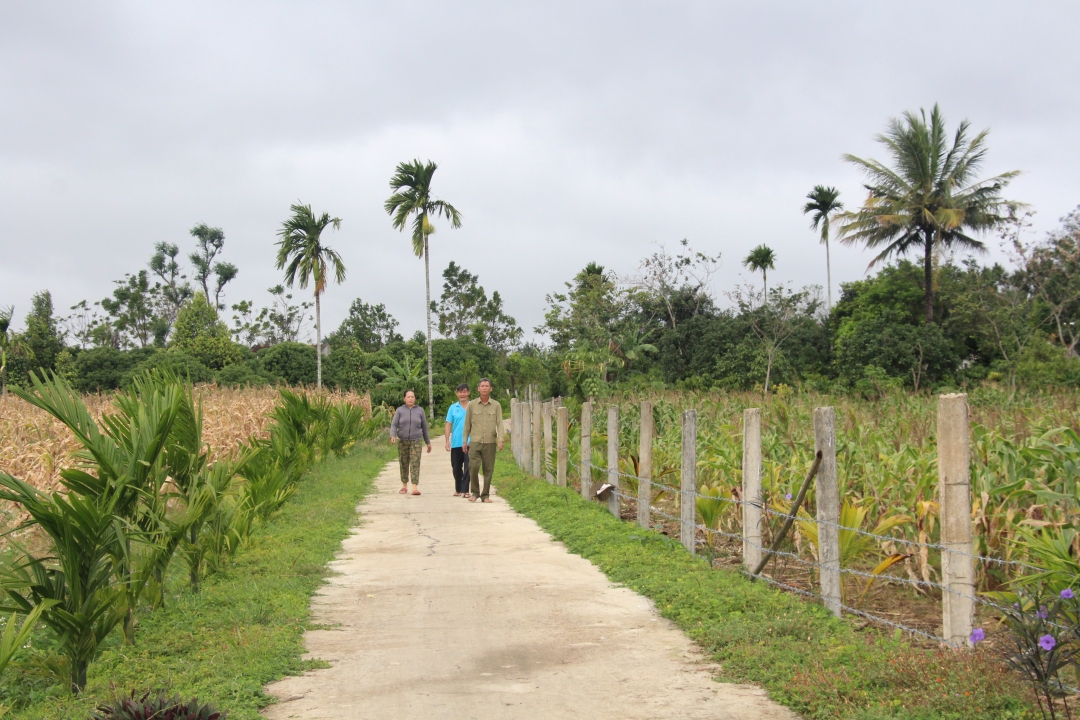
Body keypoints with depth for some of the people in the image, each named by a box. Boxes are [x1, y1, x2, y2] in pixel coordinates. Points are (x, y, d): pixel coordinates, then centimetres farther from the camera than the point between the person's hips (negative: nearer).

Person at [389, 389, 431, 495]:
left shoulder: (420, 410, 8)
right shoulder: (400, 410, 5)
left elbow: (424, 427, 13)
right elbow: (394, 424, -2)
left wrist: (428, 442, 15)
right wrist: (392, 436, -21)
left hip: (416, 441, -1)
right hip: (402, 441, 1)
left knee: (415, 463, -10)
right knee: (403, 464, 7)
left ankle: (415, 488, -16)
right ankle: (404, 486, 23)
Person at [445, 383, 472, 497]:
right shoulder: (453, 408, 6)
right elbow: (448, 425, 5)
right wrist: (447, 441, -3)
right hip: (456, 443, 2)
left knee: (468, 467, -7)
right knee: (456, 467, 11)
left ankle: (465, 490, -5)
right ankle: (458, 489, 25)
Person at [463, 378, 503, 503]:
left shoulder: (496, 405, 6)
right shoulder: (472, 405, 7)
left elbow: (499, 423, 1)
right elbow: (467, 425, 11)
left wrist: (500, 439, -12)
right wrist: (465, 441, 9)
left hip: (490, 443, 0)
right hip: (475, 442, 0)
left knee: (488, 470, 2)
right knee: (473, 467, -12)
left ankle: (485, 495, 12)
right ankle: (474, 492, 4)